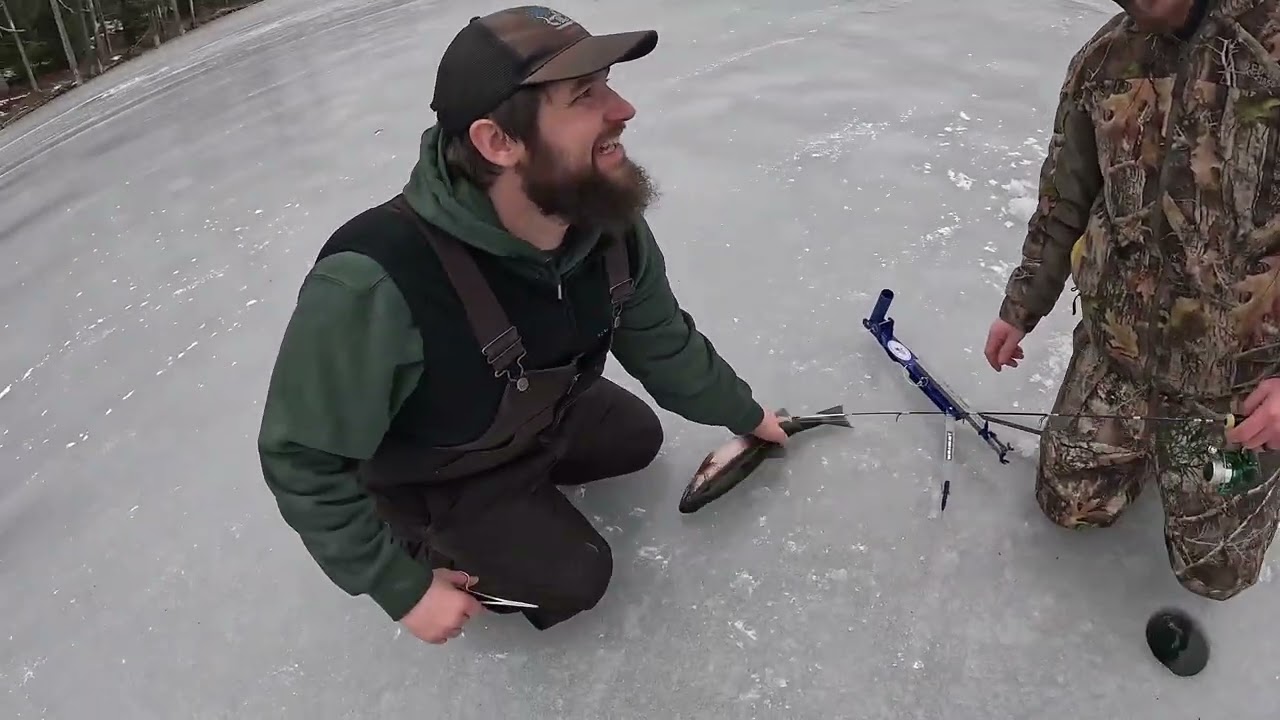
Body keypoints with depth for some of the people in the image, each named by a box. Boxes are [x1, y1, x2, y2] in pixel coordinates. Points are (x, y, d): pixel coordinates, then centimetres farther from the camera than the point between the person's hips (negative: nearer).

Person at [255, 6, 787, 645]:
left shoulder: (608, 220, -23)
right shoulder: (375, 284, -44)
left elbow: (662, 341, -2)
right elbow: (302, 461, -30)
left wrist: (745, 414, 12)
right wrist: (403, 591, -22)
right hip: (428, 476, -5)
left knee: (637, 438, 13)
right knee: (573, 579, -7)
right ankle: (431, 542, 14)